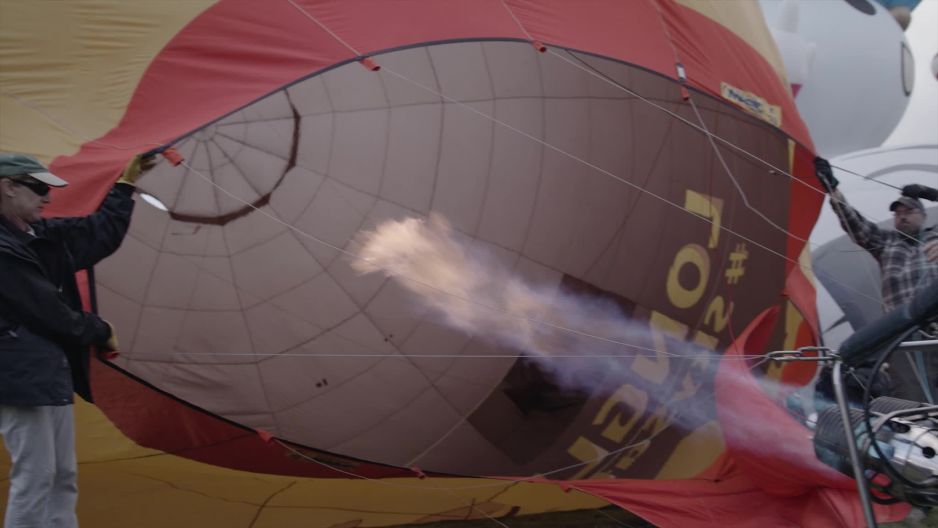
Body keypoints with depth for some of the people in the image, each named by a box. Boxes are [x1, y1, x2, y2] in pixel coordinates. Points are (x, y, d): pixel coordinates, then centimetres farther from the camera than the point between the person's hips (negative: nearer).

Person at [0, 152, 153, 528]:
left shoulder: (45, 237, 10)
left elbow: (100, 233, 21)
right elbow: (47, 310, -17)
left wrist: (127, 182, 16)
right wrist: (101, 332, -4)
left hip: (54, 373, 10)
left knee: (63, 477, 14)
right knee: (36, 477, -7)